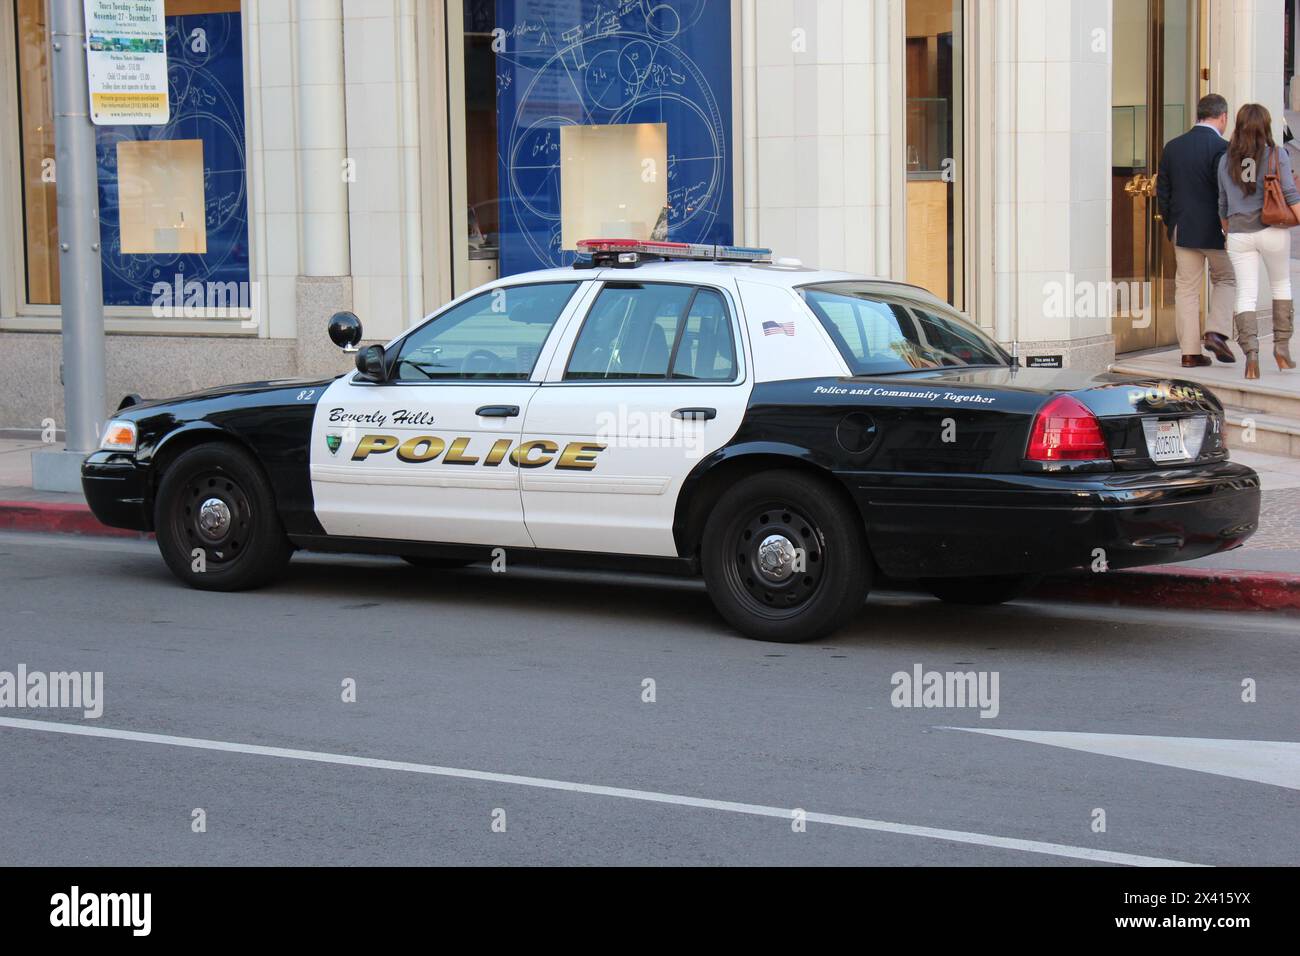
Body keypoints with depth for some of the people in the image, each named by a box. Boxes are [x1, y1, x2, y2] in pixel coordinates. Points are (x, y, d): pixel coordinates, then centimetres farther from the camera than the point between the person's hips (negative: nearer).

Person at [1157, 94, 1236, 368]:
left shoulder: (1172, 147, 4)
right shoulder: (1221, 148, -14)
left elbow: (1162, 190, 9)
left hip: (1183, 230, 5)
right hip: (1216, 231, -5)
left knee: (1186, 288, 8)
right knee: (1226, 279, 17)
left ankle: (1190, 352, 8)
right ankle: (1216, 332, 0)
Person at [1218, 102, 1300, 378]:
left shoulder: (1226, 160, 6)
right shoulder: (1277, 155, -4)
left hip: (1239, 234, 2)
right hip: (1272, 231, -2)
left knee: (1246, 294, 2)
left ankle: (1250, 351, -16)